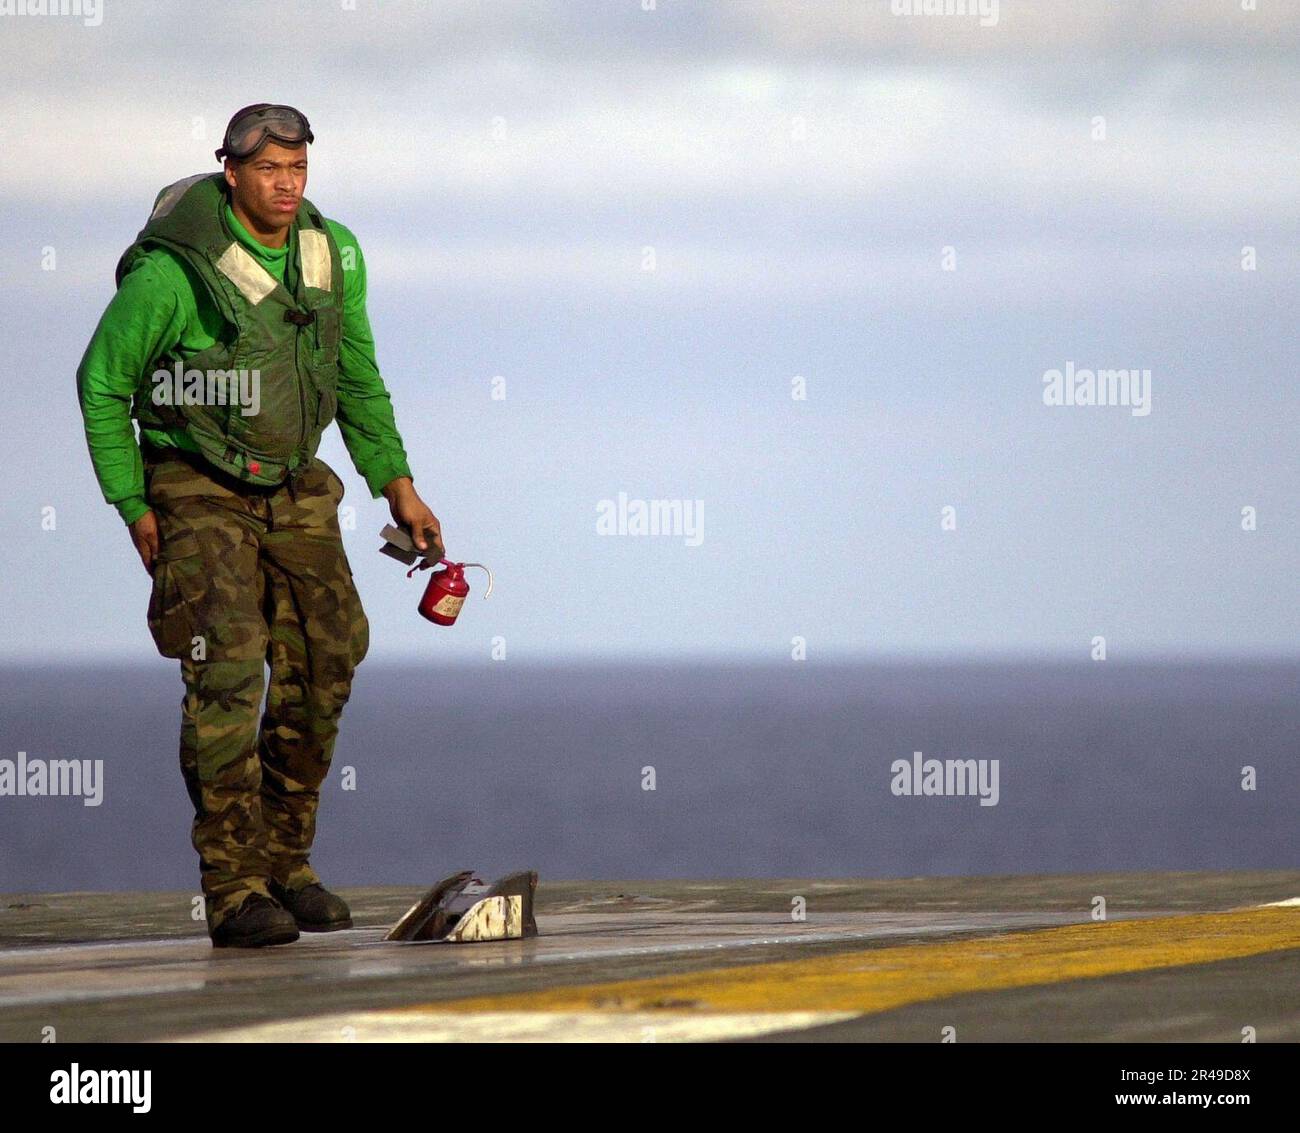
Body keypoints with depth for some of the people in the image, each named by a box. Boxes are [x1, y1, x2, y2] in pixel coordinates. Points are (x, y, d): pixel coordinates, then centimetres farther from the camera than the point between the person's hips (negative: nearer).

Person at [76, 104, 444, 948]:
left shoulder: (333, 255, -2)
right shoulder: (173, 270, -20)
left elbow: (357, 379, 12)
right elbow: (102, 382, -9)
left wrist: (397, 484, 6)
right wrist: (134, 509, -8)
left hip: (291, 488, 6)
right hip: (195, 489, -6)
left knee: (324, 665, 1)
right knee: (228, 668, -19)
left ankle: (285, 861, 16)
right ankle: (233, 888, -18)